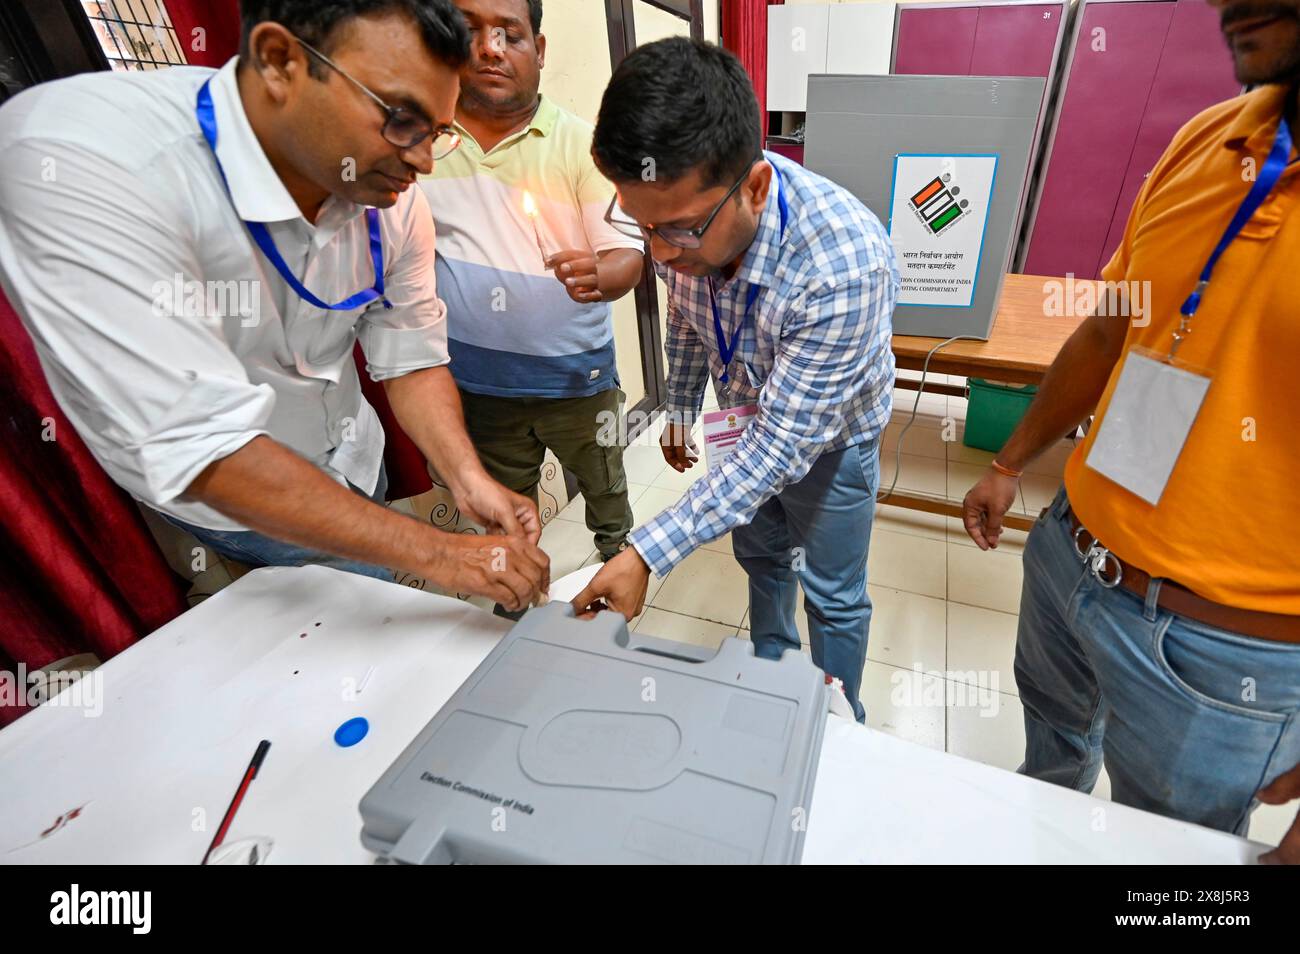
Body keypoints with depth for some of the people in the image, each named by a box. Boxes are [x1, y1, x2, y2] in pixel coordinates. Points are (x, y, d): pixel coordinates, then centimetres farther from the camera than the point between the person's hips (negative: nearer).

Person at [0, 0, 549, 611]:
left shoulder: (390, 195, -14)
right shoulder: (77, 163, -32)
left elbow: (411, 358, -7)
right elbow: (202, 443, -36)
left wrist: (467, 479, -23)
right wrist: (435, 553, -36)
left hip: (350, 471, 5)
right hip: (206, 491, -4)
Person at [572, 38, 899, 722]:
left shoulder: (845, 264, -40)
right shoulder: (679, 214, -21)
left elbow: (785, 444, -36)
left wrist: (648, 554, -38)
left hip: (826, 439, -5)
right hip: (748, 421, 5)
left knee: (833, 595, 14)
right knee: (759, 554, 24)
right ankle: (770, 666, 54)